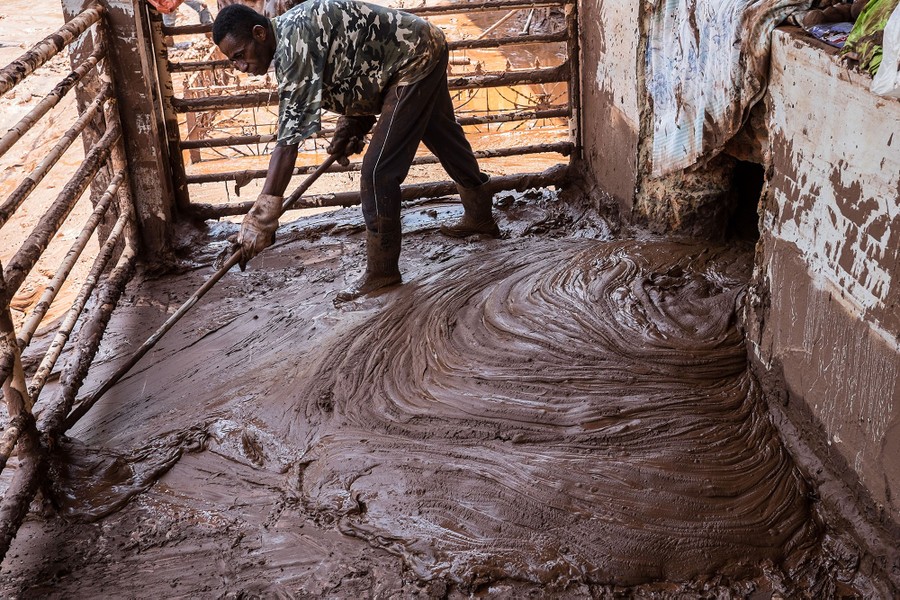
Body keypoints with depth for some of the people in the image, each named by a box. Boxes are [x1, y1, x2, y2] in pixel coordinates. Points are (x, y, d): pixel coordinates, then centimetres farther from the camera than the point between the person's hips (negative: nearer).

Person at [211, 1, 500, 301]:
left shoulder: (296, 40, -28)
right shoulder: (288, 38, 1)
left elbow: (289, 137, -34)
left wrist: (260, 219, -35)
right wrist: (349, 128, -1)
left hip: (414, 59, -11)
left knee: (378, 172, -10)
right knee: (446, 139, 27)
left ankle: (381, 270, 4)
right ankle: (480, 216, 48)